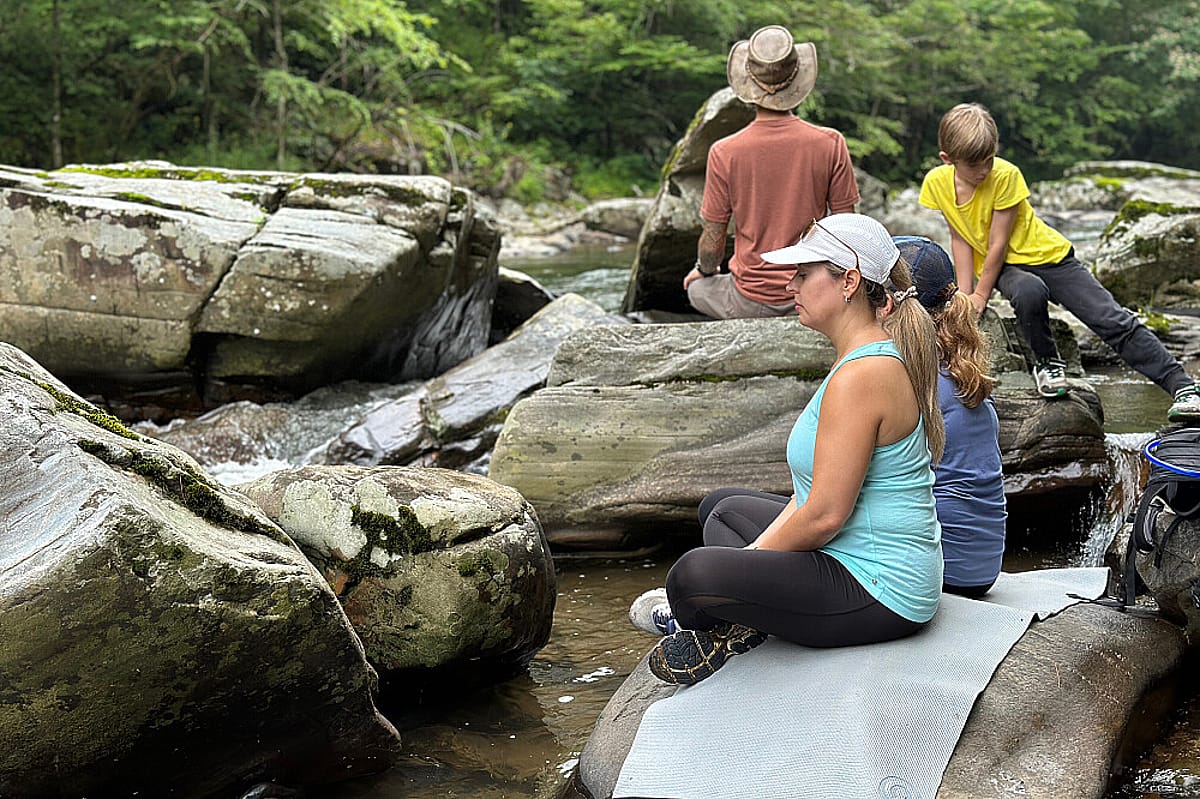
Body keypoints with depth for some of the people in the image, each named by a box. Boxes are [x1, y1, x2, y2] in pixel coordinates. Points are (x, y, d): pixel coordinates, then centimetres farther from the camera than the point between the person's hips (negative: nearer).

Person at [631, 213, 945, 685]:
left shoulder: (860, 376, -23)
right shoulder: (875, 358, 10)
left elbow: (824, 515, -24)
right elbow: (817, 492, 14)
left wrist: (753, 557, -8)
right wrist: (756, 552, 6)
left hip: (877, 591, -11)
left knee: (693, 573, -29)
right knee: (723, 509, 30)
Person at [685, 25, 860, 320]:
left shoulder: (724, 153, -14)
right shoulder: (830, 144, -12)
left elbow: (712, 243, -7)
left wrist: (705, 270, 16)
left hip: (750, 303, -1)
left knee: (695, 286, 31)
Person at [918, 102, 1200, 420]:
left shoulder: (1005, 175, -24)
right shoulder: (937, 183, -11)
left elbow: (998, 243, -19)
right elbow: (961, 239, -1)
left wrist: (981, 295, -15)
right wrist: (963, 296, -5)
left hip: (1046, 254, -2)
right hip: (1003, 267, 2)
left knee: (1114, 321, -11)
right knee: (1029, 292, -35)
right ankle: (1046, 362, -9)